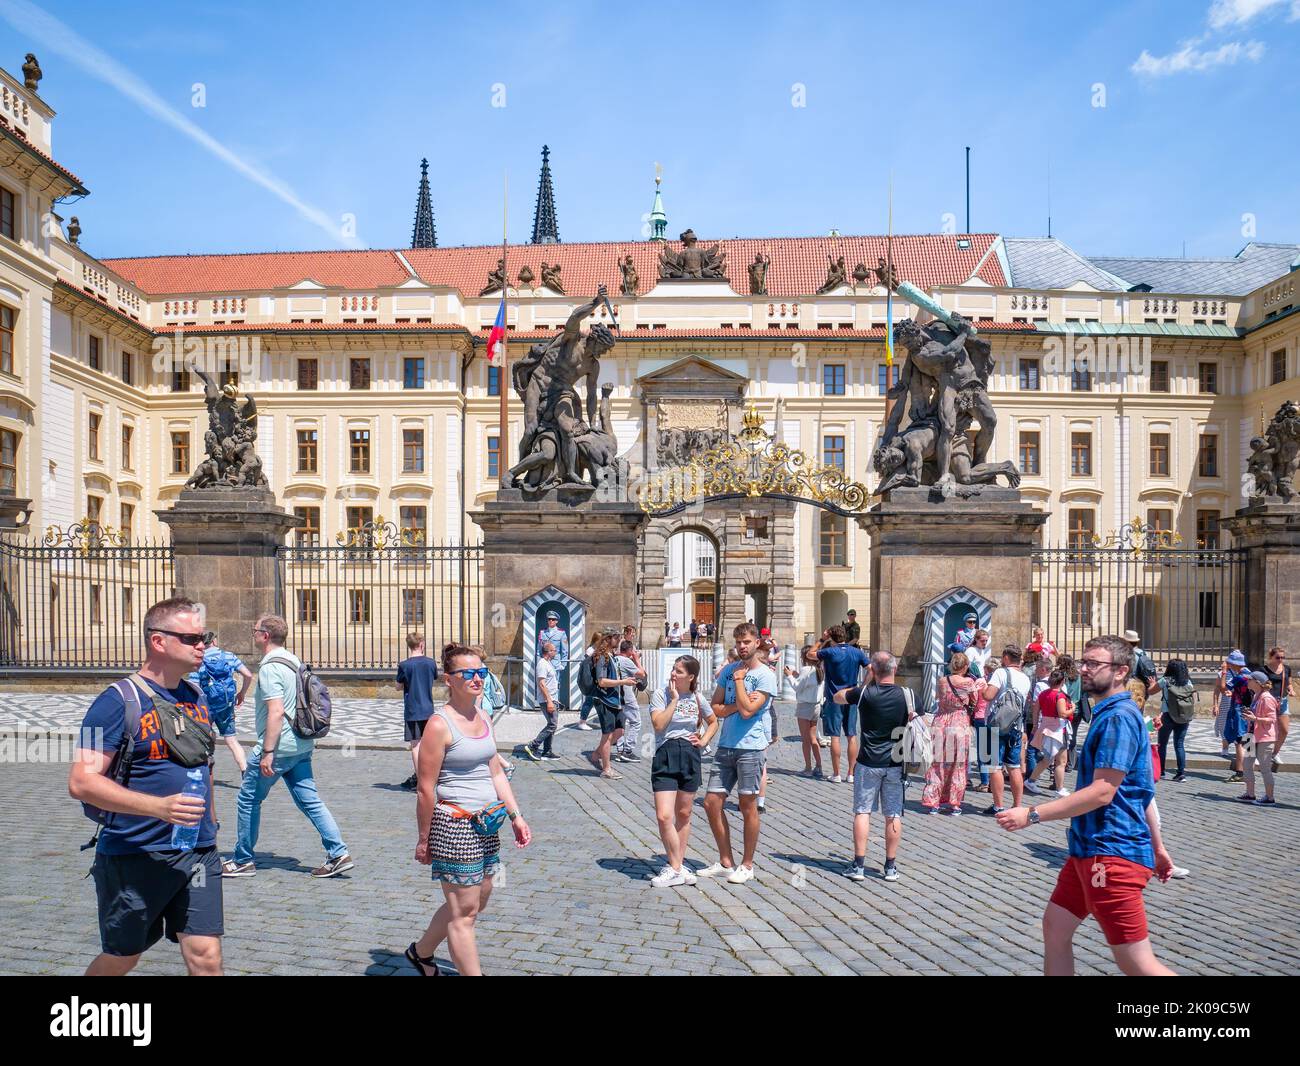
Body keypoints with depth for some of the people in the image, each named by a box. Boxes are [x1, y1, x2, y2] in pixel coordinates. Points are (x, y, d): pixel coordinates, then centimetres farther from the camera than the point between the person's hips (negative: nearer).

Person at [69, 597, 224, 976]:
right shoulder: (119, 700, -12)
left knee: (206, 957, -1)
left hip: (198, 852, 5)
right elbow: (81, 782, -20)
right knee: (121, 959, 15)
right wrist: (159, 807, -30)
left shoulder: (196, 697, 8)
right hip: (134, 856, -4)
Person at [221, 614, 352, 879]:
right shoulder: (294, 661, 13)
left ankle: (243, 861, 20)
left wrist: (267, 753, -23)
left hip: (278, 747, -8)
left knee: (248, 800, 9)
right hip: (301, 745, 8)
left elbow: (276, 711, -24)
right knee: (310, 800, 8)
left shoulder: (270, 667, -16)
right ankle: (338, 854, 2)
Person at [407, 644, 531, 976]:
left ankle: (421, 952, 41)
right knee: (464, 913, 1)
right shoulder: (440, 724, -15)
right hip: (454, 824, -8)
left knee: (473, 906, 19)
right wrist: (423, 839, -10)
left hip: (486, 826, 9)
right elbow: (426, 789, -13)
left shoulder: (484, 719, 9)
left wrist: (516, 816, 10)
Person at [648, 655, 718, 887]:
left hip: (690, 756, 3)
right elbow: (658, 724, -15)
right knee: (664, 816, -13)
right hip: (666, 756, -3)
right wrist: (674, 699, -14)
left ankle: (678, 865, 26)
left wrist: (704, 740, 5)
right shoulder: (661, 693, -4)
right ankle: (676, 869, 0)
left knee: (684, 815, 12)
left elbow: (713, 721, 21)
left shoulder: (697, 698, 5)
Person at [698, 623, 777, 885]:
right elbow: (715, 708, 5)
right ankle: (725, 862, 21)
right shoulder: (729, 670, 9)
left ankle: (747, 865, 20)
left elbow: (747, 711, -19)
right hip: (726, 746, 6)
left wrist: (738, 679, -10)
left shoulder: (766, 676, -9)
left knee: (748, 807, 5)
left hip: (751, 748, -6)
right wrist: (738, 705, -11)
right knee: (711, 804, 7)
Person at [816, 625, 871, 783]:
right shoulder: (858, 652, 1)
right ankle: (851, 773, 11)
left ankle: (836, 774, 4)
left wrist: (822, 640, 12)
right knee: (852, 736, 8)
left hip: (834, 699, -3)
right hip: (852, 699, 3)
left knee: (835, 736, 2)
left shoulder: (829, 652, -10)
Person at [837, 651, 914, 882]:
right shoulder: (905, 694, -4)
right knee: (893, 815, 7)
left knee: (862, 811, 4)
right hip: (895, 763, 1)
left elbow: (837, 697, 10)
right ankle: (890, 867, 13)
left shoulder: (864, 693, -8)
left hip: (868, 763, -1)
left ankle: (859, 865, 4)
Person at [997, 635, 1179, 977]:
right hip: (1088, 850, 10)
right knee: (1055, 928, 15)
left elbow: (1102, 792, -24)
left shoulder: (1118, 717, -17)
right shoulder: (1108, 714, 16)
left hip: (1112, 855, -10)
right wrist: (1157, 847, 25)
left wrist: (1032, 815, -23)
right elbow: (1141, 790, 21)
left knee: (1138, 966, -6)